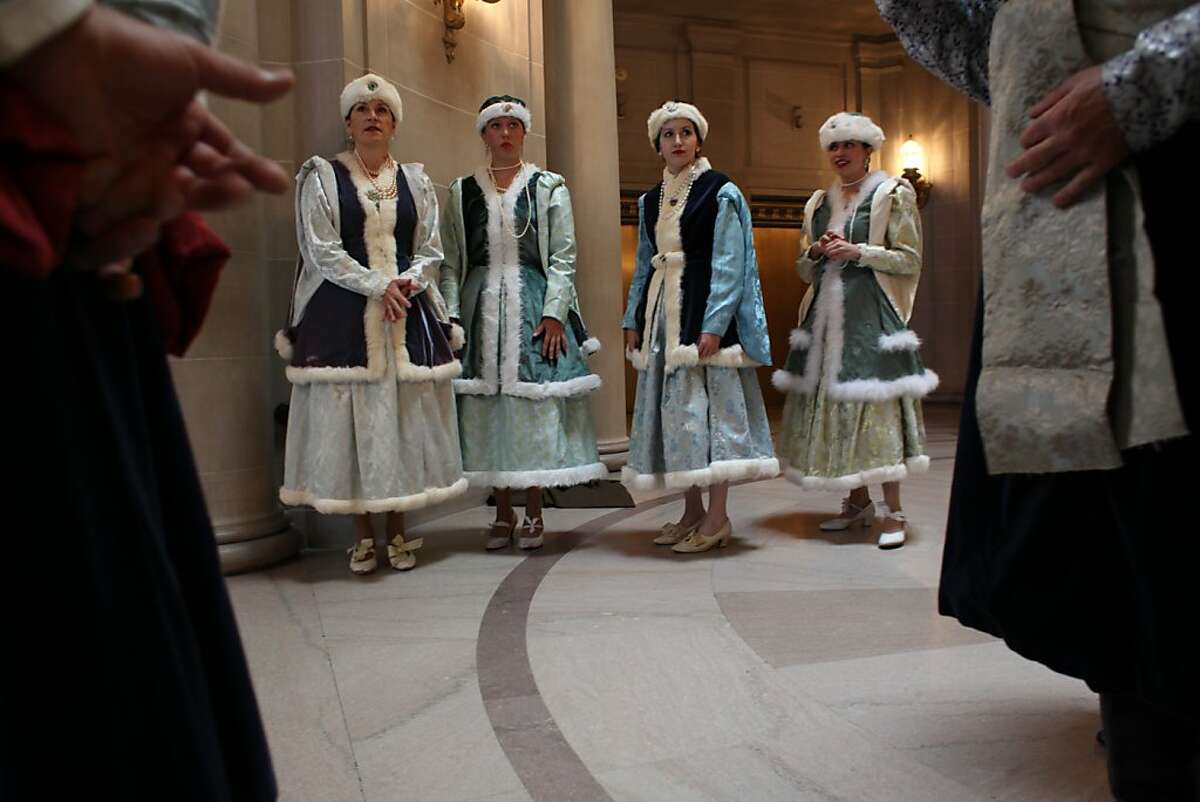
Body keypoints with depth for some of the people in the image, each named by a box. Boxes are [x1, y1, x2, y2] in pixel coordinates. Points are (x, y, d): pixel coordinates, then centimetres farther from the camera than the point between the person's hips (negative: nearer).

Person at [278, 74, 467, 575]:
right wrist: (378, 285, -14)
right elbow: (322, 250, -4)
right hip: (343, 315, -2)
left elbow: (431, 250, 10)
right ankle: (362, 535, 8)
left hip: (408, 314, 3)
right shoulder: (322, 177, 5)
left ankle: (398, 532, 11)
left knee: (406, 414, 1)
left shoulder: (415, 180, 14)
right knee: (348, 414, -3)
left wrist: (408, 283, -10)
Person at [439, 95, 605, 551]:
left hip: (534, 305, -2)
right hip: (481, 305, 2)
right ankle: (503, 514, 13)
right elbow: (450, 261, 8)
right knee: (486, 405, 1)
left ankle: (533, 514, 8)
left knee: (535, 405, -4)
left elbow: (563, 257, 1)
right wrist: (451, 316, -3)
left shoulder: (549, 186, 7)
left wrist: (554, 312, -10)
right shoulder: (462, 191, 12)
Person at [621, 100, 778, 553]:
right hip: (662, 311, 7)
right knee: (672, 405, 7)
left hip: (704, 310, -7)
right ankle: (692, 512, 16)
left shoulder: (721, 193, -3)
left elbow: (728, 263, -10)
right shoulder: (650, 201, 15)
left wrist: (714, 324, -18)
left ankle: (717, 519, 1)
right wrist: (633, 320, 10)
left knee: (708, 405, -7)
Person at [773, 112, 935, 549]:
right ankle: (857, 502, 14)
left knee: (876, 403, -11)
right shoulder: (818, 203, 18)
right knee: (832, 401, 3)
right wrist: (817, 252, -2)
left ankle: (892, 510, -4)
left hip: (873, 315, -5)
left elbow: (910, 259, -4)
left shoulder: (892, 193, 3)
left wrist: (857, 252, -13)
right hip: (827, 313, 5)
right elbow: (804, 268, 19)